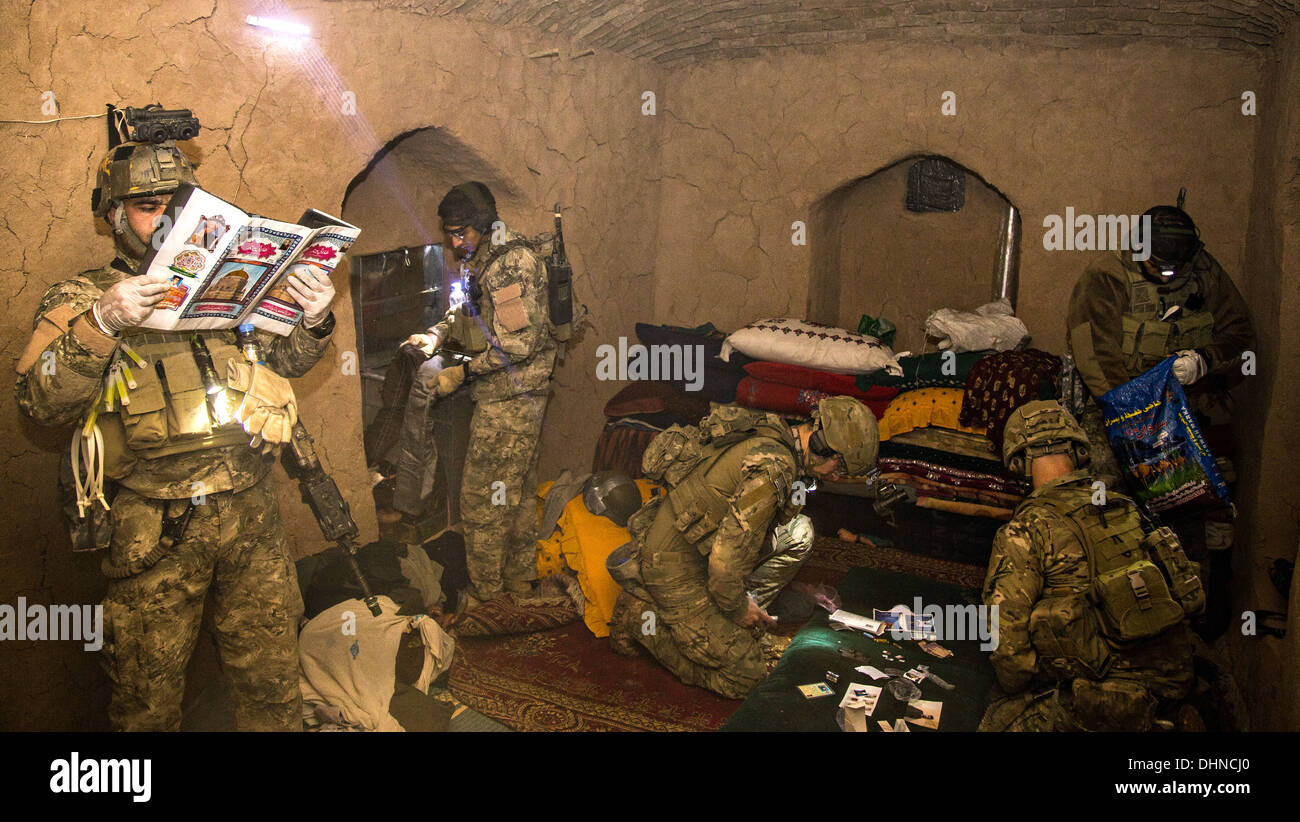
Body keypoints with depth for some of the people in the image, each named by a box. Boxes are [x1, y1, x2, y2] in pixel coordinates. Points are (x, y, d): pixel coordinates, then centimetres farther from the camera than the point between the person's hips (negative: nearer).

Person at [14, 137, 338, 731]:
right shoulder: (80, 299, 2)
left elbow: (287, 359, 16)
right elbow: (40, 402, -10)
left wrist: (313, 321, -6)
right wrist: (101, 323, -25)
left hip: (251, 510, 3)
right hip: (155, 526, -3)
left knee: (271, 677, 13)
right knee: (149, 694, 9)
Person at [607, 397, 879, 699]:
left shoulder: (772, 429, 3)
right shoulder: (775, 467, -27)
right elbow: (725, 558, -28)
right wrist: (737, 607, -9)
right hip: (676, 568, -10)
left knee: (798, 532, 9)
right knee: (745, 677, -2)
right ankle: (639, 614, 3)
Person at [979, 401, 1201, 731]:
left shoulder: (1024, 532, -12)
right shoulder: (1126, 509, 7)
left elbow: (1007, 628, -16)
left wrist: (1021, 691, 2)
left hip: (1112, 700, -7)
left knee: (998, 722, 4)